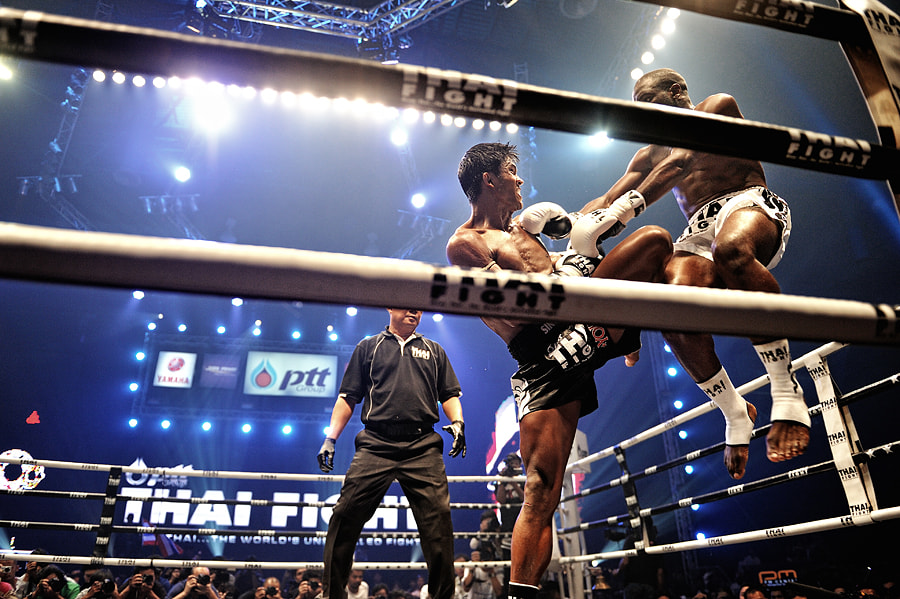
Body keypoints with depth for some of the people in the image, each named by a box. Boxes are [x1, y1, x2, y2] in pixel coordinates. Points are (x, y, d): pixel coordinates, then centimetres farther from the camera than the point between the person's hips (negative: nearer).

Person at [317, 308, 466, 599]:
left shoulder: (434, 351, 23)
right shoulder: (368, 347, 18)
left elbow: (449, 394, 19)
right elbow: (348, 397, 15)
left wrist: (457, 422, -1)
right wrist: (331, 438, 6)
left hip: (423, 447, 1)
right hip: (375, 445, 0)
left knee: (438, 520, -10)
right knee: (345, 518, -6)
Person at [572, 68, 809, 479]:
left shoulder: (719, 106, 10)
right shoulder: (650, 155, 29)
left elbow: (681, 161, -9)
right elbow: (606, 200, 20)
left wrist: (626, 207, -24)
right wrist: (566, 227, -2)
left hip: (748, 202, -4)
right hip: (699, 232, 4)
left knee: (731, 248, -44)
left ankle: (787, 392, -36)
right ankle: (735, 414, -10)